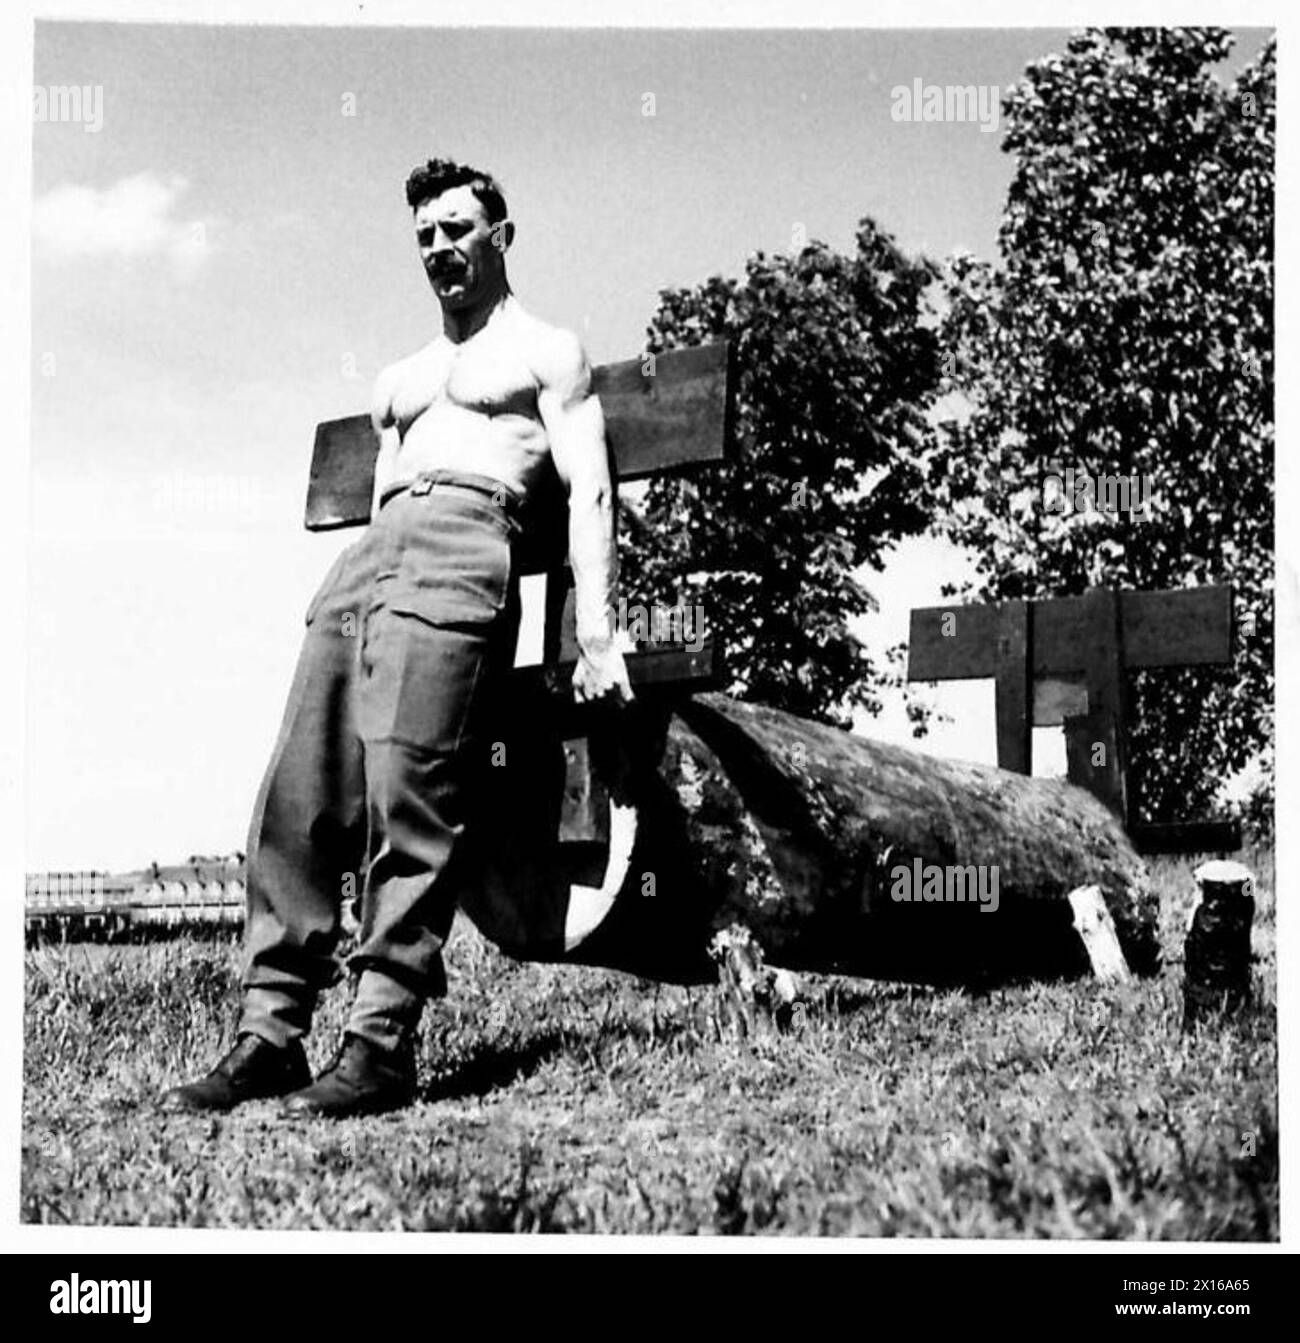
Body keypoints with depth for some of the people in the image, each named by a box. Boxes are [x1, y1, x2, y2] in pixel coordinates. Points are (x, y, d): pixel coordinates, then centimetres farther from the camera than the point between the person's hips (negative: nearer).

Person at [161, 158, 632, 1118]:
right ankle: (271, 1033, -7)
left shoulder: (548, 353, 14)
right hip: (365, 558, 7)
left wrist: (595, 634, -10)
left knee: (408, 799, -19)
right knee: (296, 802, -7)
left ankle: (382, 1045, -20)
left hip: (464, 552, -7)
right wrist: (356, 594, 18)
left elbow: (589, 494, 3)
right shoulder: (398, 381, 33)